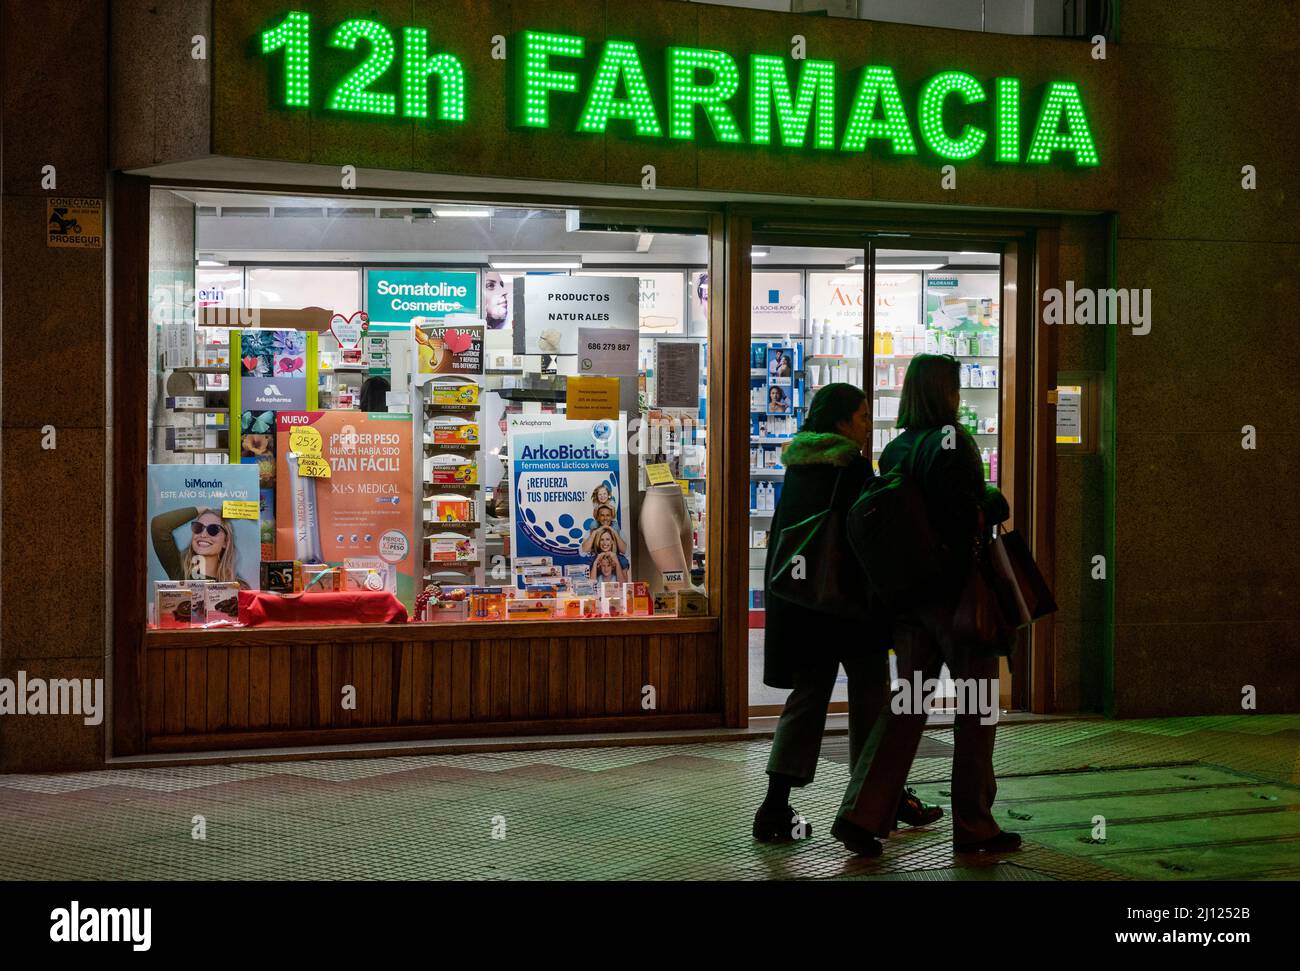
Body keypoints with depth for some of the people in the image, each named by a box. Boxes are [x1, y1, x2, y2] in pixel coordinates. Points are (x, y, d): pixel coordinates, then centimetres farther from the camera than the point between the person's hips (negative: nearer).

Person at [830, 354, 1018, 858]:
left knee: (907, 703, 10)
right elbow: (965, 520, -22)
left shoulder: (894, 449, 10)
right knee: (978, 705, 7)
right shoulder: (951, 440, -12)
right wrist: (995, 506, -6)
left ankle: (862, 814, 3)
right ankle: (973, 825, 14)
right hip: (955, 590, -7)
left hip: (908, 591, 7)